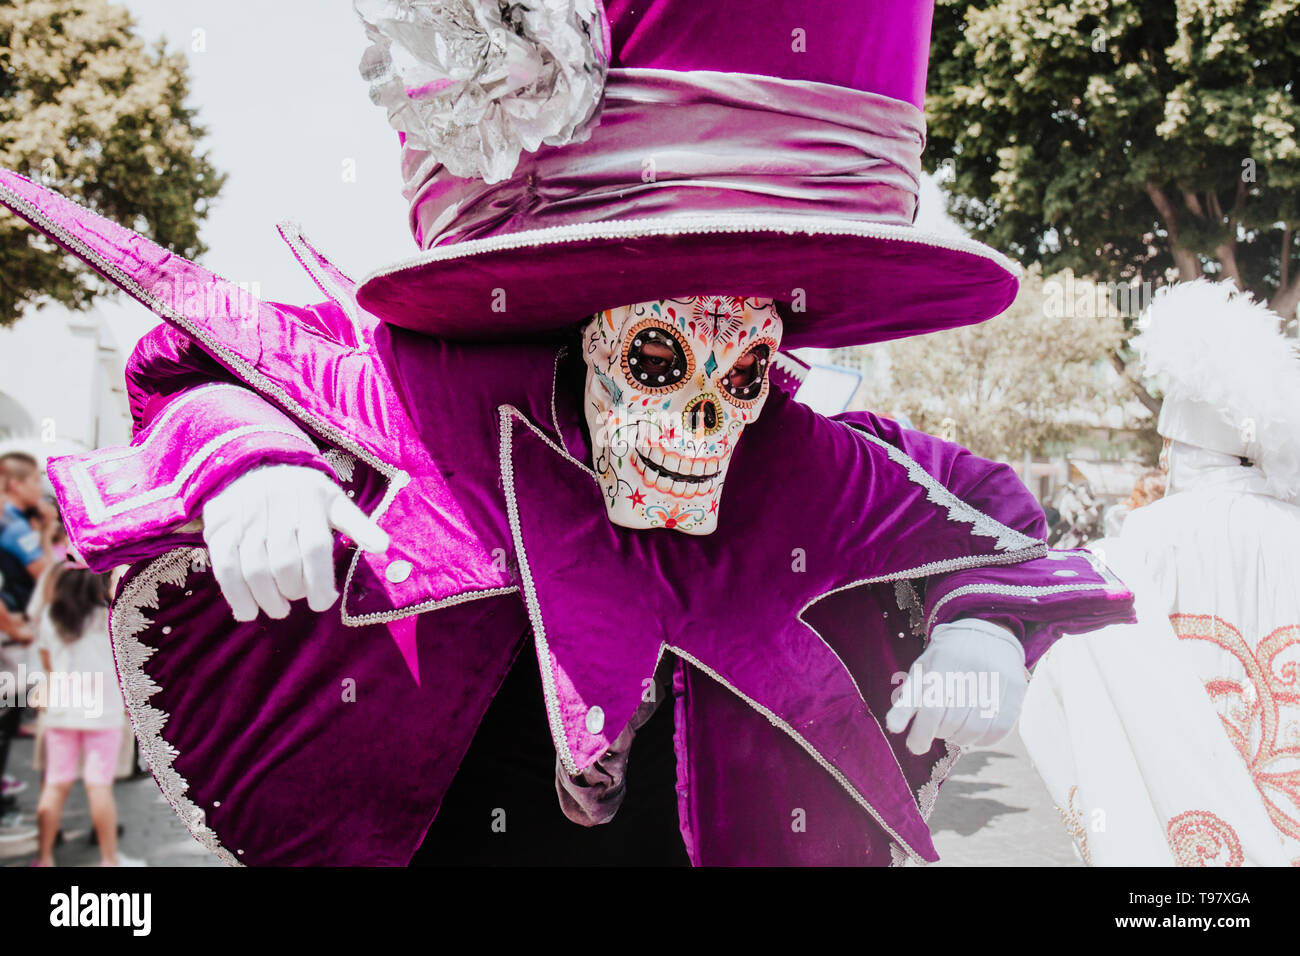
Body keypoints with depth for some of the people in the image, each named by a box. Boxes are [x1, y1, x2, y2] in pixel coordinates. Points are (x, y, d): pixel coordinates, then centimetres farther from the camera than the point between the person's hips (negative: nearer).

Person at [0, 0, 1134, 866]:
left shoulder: (821, 478, -10)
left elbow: (996, 522, 9)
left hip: (734, 834, 1)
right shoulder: (439, 403, -16)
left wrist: (986, 626, -12)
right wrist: (239, 466, -25)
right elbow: (197, 366, -3)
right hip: (453, 831, -1)